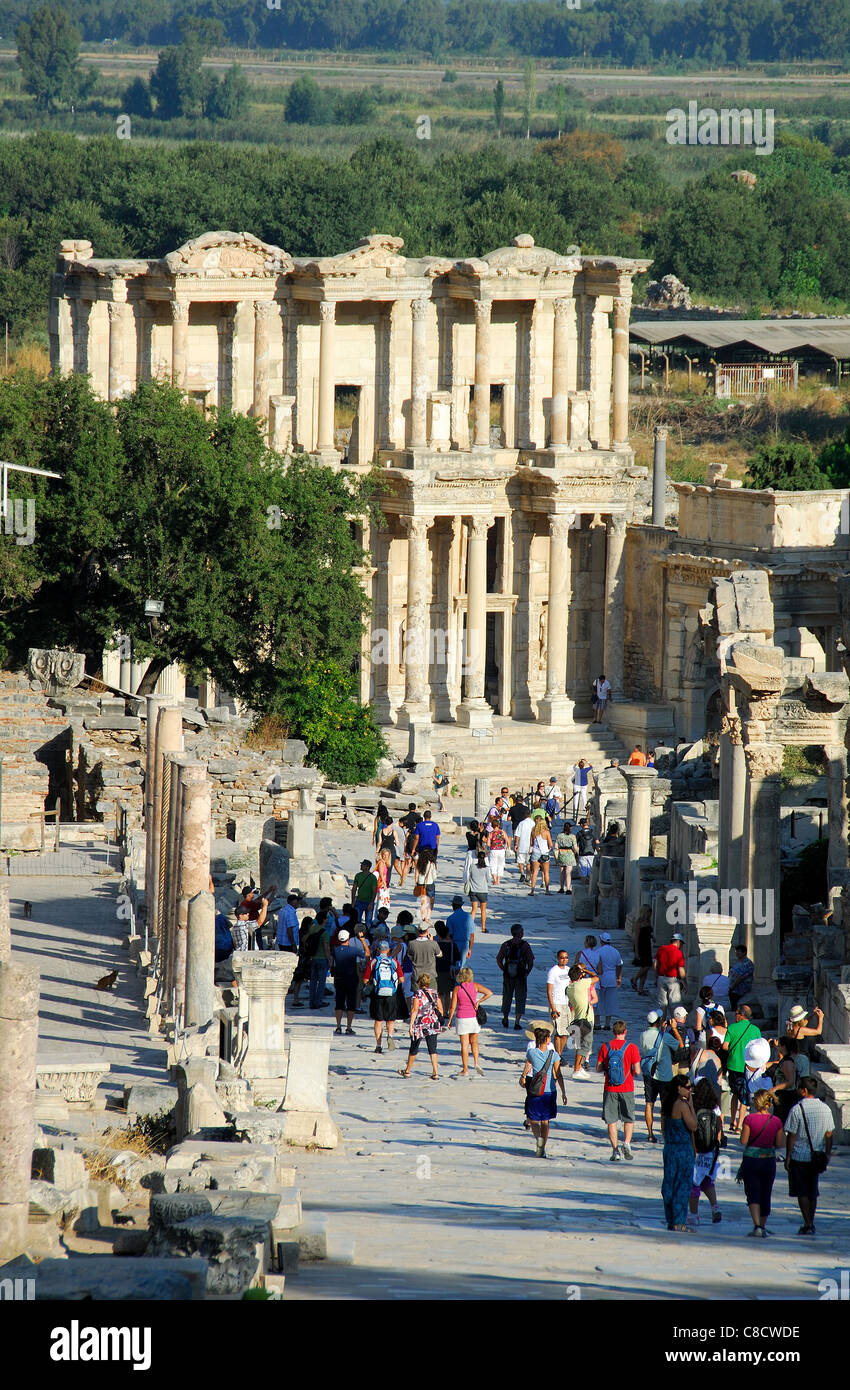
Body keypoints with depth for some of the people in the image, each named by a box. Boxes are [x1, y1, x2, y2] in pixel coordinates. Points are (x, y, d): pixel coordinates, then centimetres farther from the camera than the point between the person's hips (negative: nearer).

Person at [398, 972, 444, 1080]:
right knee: (432, 1049, 2)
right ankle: (435, 1073, -8)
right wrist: (437, 1022, 20)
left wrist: (411, 1025, -13)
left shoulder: (418, 993, -8)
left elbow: (414, 1010, -14)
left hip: (420, 1024, -4)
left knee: (414, 1048, 11)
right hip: (433, 1025, 4)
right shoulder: (435, 992, 7)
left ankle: (407, 1071, 26)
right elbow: (440, 1010, 10)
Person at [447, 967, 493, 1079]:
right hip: (474, 1018, 2)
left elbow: (453, 1007, -5)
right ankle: (476, 1062, 1)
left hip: (462, 1018, -2)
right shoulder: (475, 986, -3)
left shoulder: (457, 989, -6)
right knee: (474, 1042, 19)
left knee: (464, 1045, 3)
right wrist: (479, 1001, -3)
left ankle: (465, 1069, 4)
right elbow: (489, 993, -11)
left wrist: (450, 1020, 6)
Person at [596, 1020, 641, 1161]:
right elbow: (637, 1071, -8)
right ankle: (627, 1143, -5)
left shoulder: (605, 1047, -2)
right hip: (626, 1089, -1)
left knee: (611, 1121, 7)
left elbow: (598, 1068, 0)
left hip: (610, 1090, 1)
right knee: (629, 1119, 14)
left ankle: (615, 1149, 2)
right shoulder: (631, 1047, -7)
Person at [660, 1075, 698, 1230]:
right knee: (683, 1186, -1)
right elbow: (693, 1126, -15)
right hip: (683, 1149, -8)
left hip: (669, 1148, 8)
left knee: (670, 1185, 12)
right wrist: (691, 1105, -11)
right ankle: (679, 1222, 1)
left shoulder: (666, 1104, 7)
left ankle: (671, 1220, 18)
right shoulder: (682, 1105, -18)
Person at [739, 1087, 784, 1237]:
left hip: (751, 1159, -3)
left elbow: (743, 1141, -11)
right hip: (769, 1160, 3)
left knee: (753, 1194, 0)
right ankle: (763, 1227, 24)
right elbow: (781, 1144, -2)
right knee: (765, 1195, 15)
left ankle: (757, 1226, -17)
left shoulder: (750, 1118, -11)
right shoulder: (776, 1121, -3)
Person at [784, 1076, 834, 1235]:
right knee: (813, 1192, 16)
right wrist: (827, 1154, 16)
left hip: (799, 1156, -5)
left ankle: (807, 1224, -2)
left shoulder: (797, 1109, -15)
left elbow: (791, 1135, -12)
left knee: (802, 1193, 2)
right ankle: (811, 1223, 21)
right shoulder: (825, 1109, -1)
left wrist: (788, 1157, -4)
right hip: (817, 1156, 5)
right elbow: (829, 1134, 5)